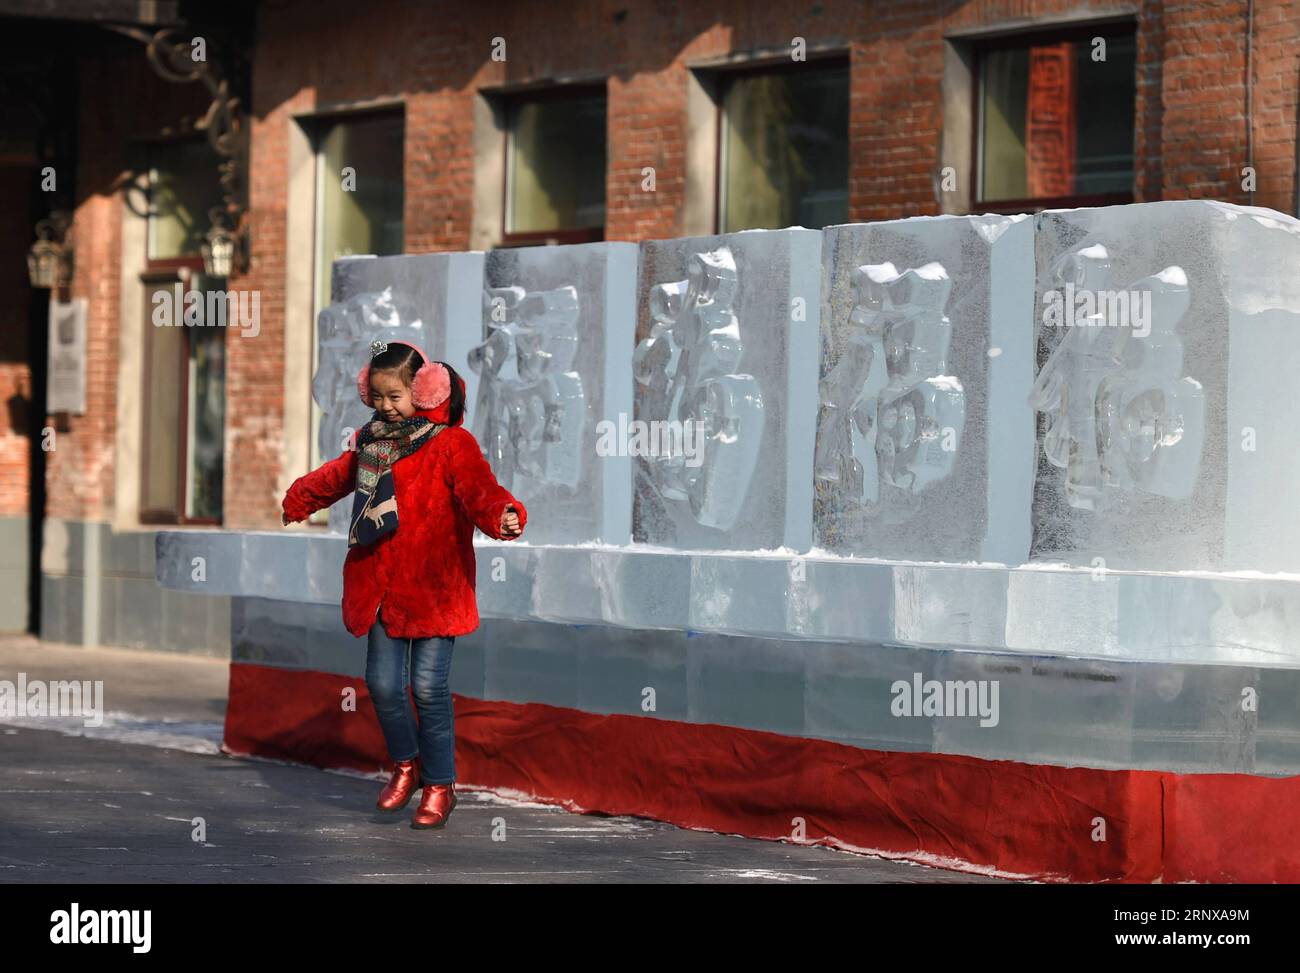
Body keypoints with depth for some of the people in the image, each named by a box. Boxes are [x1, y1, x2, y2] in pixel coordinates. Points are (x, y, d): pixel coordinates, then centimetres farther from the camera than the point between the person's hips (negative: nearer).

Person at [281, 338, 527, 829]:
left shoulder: (452, 444, -8)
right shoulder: (370, 442, 11)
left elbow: (479, 488, -24)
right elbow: (335, 477, 31)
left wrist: (503, 515, -46)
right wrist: (296, 501, 47)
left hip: (432, 588, -5)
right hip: (381, 588, 5)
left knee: (429, 687, -3)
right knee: (383, 684, 3)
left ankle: (439, 784, 12)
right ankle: (406, 762, 28)